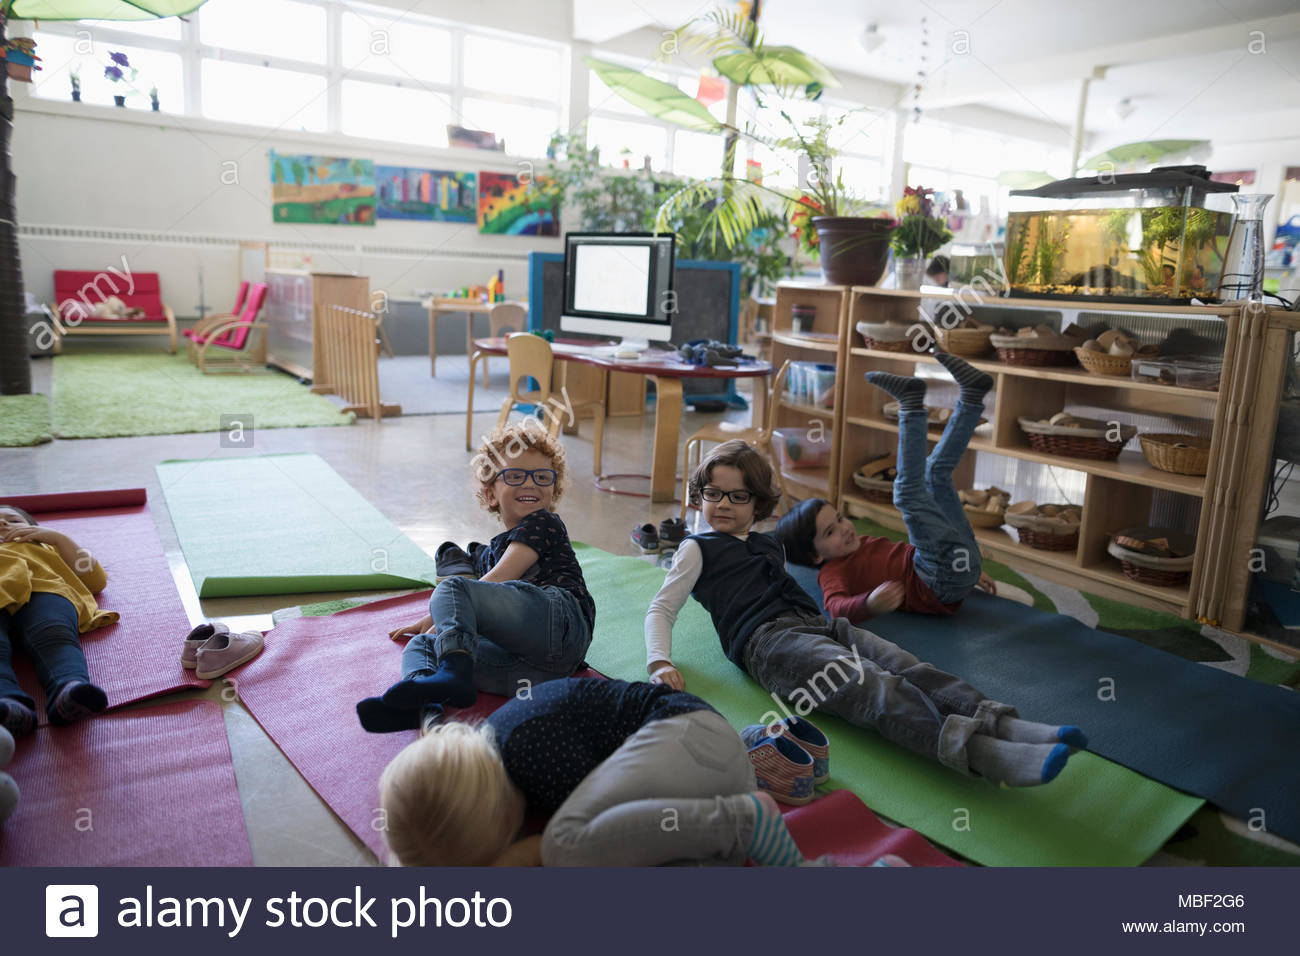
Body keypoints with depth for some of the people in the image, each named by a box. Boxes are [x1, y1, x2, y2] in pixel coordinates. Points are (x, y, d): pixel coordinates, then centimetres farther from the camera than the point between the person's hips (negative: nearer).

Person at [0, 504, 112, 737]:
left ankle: (69, 689, -63)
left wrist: (56, 537, 28)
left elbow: (96, 580, 30)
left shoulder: (45, 550, 46)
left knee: (56, 639, -36)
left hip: (44, 591, 0)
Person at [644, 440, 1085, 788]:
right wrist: (660, 662, -9)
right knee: (873, 687, -32)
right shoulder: (698, 549, 14)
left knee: (907, 668, -21)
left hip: (818, 624, 7)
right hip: (766, 639, -7)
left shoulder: (770, 544, 32)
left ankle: (1001, 724, -39)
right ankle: (982, 753, -51)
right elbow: (661, 609, 10)